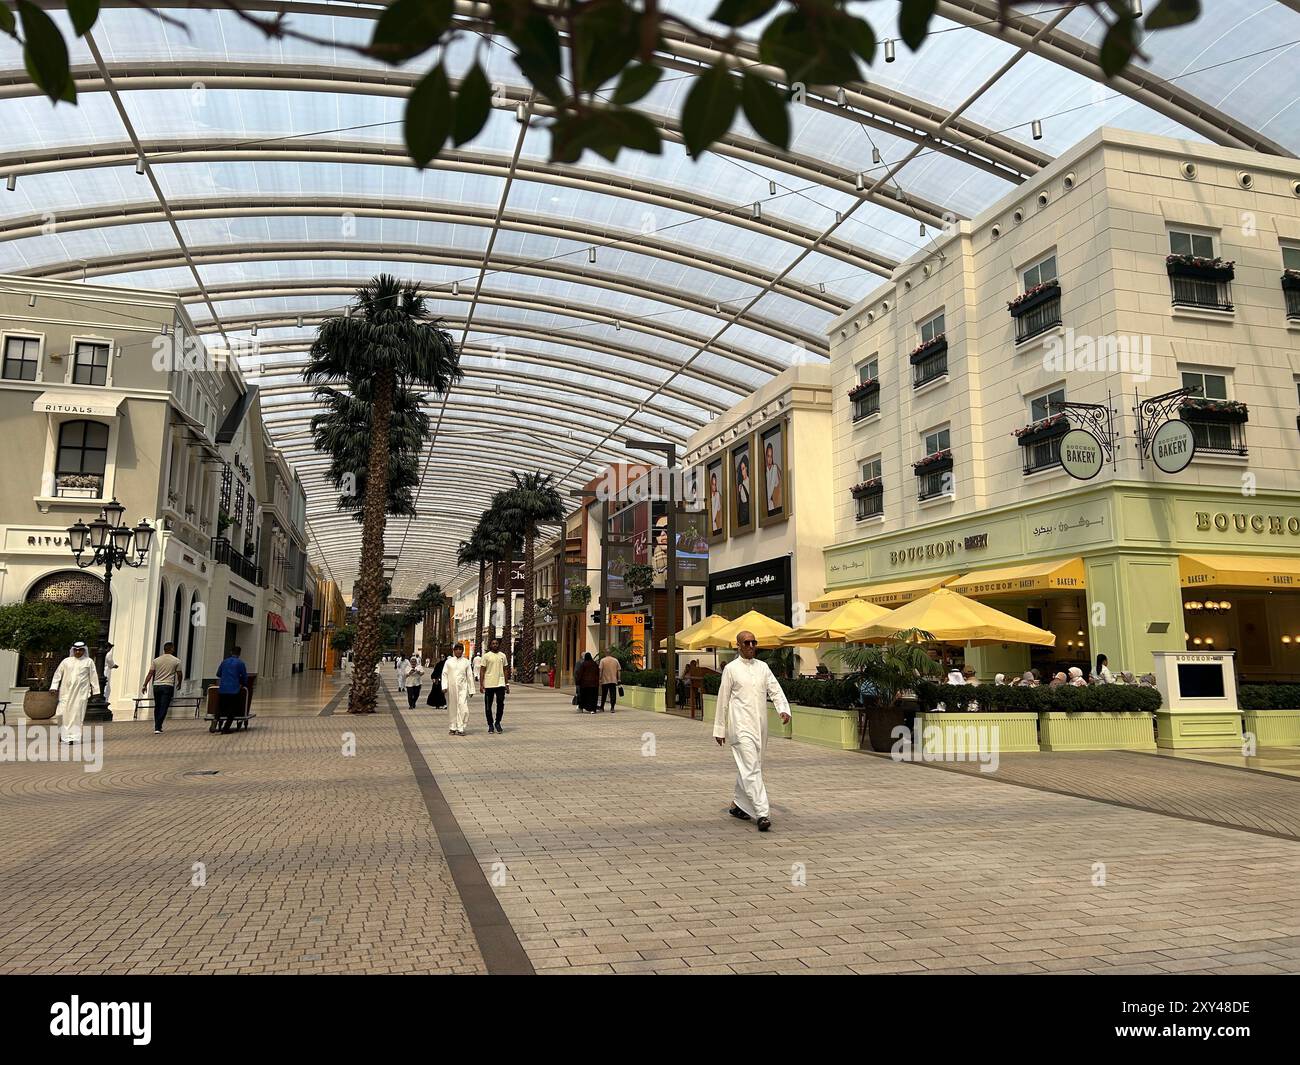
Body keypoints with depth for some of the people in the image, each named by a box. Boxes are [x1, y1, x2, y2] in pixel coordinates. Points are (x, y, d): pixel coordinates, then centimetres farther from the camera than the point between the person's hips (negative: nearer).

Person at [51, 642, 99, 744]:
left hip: (81, 693, -2)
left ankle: (75, 737, -4)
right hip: (66, 691, 2)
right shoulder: (66, 661, 11)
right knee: (64, 713, -2)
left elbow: (93, 677, 7)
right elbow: (58, 673, 12)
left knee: (77, 714, -6)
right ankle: (64, 736, 6)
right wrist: (54, 687, 2)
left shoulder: (89, 662, 7)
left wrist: (95, 692, 3)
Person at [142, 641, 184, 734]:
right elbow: (179, 674, 3)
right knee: (163, 708, -3)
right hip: (168, 686, -4)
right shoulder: (176, 661, -1)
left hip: (157, 686, 4)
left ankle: (157, 727, 22)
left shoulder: (156, 660, 6)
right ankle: (157, 728, -9)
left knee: (157, 707, 15)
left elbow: (150, 673, 1)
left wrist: (145, 685, 4)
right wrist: (179, 684, 20)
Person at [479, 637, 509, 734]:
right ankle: (490, 725, 15)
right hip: (489, 685, -2)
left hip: (500, 684, 2)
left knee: (501, 704, -2)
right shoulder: (486, 656, 0)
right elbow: (482, 670, -1)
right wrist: (481, 685, -7)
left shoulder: (502, 656, 10)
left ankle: (498, 723, 16)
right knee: (488, 706, 4)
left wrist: (507, 684, 11)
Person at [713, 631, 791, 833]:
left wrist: (783, 709, -15)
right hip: (741, 725, -5)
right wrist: (719, 729, 2)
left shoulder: (763, 667, 11)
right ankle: (762, 813, -16)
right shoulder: (731, 668, -2)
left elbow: (775, 690, 4)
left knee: (749, 767, 14)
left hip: (760, 725, 5)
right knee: (751, 768, -12)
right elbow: (723, 700, 1)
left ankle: (737, 805, 31)